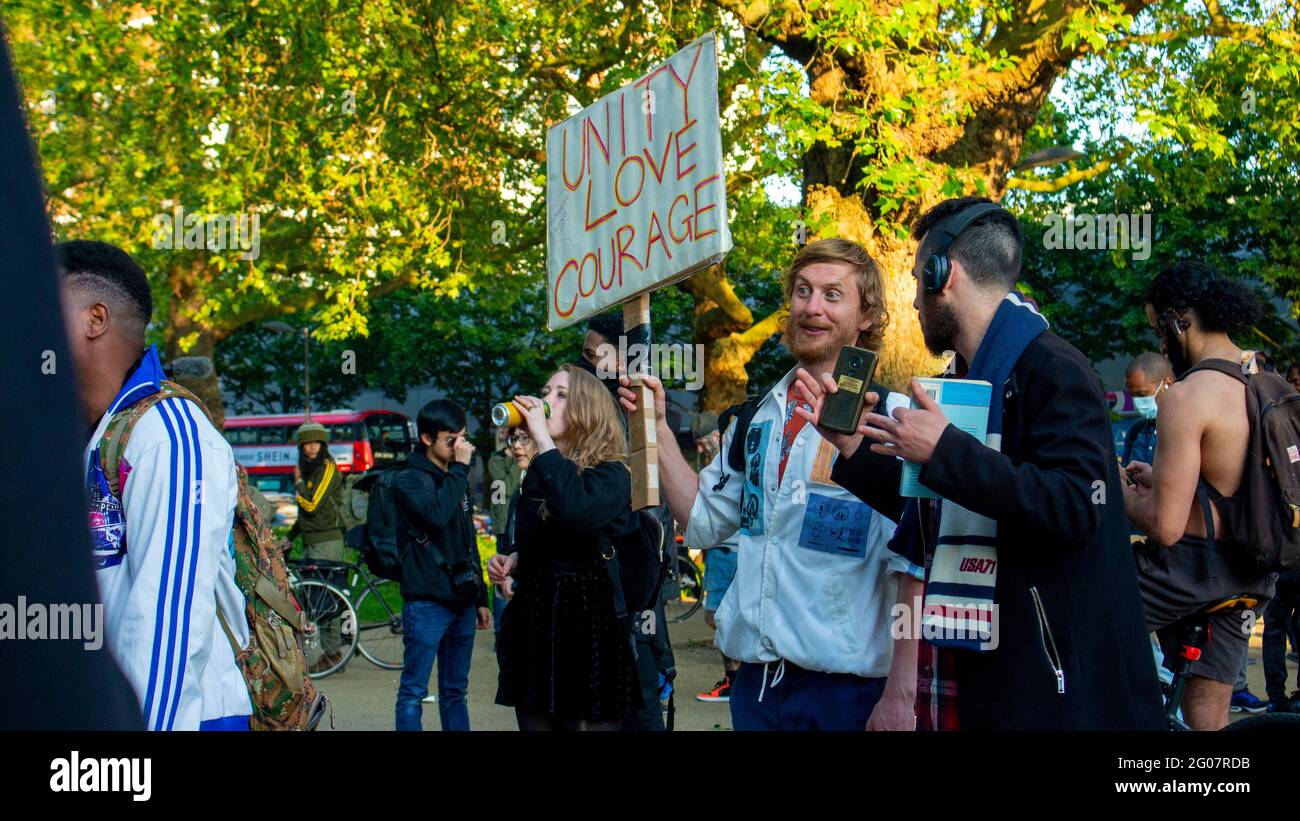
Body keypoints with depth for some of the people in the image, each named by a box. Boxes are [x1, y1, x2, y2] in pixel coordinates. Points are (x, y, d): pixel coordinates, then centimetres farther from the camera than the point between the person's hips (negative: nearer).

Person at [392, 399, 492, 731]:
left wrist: (481, 598, 20)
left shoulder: (455, 481, 16)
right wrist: (460, 467, -19)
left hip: (461, 602, 7)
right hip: (427, 603, -7)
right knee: (413, 692, -3)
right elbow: (436, 514, -28)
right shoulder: (408, 481, -7)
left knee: (455, 691, 12)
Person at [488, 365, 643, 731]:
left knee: (586, 719, -4)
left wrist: (543, 440, -26)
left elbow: (577, 511, -33)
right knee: (534, 719, 10)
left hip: (587, 624, -7)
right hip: (534, 620, 7)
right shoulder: (538, 472, 13)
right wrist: (511, 560, 6)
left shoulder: (611, 475, -9)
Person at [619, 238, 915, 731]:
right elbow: (705, 520, 16)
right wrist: (656, 427, 7)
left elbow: (913, 566, -13)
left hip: (849, 689, -6)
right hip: (756, 681, 6)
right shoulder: (758, 418, 11)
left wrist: (900, 695, -17)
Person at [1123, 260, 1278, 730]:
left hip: (1191, 568, -8)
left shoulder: (1187, 397, -19)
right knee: (1208, 716, 15)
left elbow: (1165, 526, -24)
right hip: (1249, 576, 8)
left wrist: (1119, 492, -4)